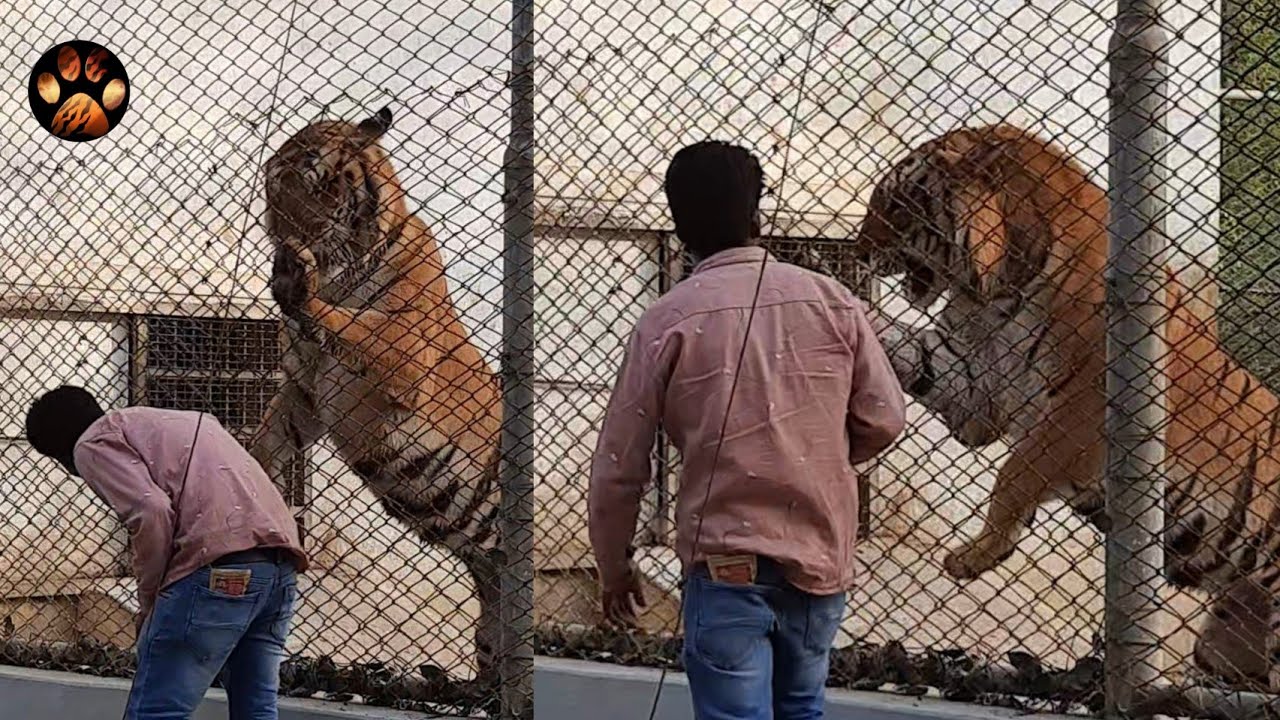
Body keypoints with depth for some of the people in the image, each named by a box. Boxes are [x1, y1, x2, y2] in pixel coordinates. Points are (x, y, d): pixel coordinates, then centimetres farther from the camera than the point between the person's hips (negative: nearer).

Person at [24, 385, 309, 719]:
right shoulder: (178, 421, 35)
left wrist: (148, 602, 2)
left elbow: (151, 513, -9)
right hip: (280, 563, 8)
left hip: (218, 567, -8)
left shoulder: (93, 443, 9)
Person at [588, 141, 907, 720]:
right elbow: (882, 422, 3)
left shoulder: (668, 321, -7)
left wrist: (614, 568, 11)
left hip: (728, 567, -4)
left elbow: (619, 464, -4)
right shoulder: (832, 302, -1)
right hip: (821, 561, 4)